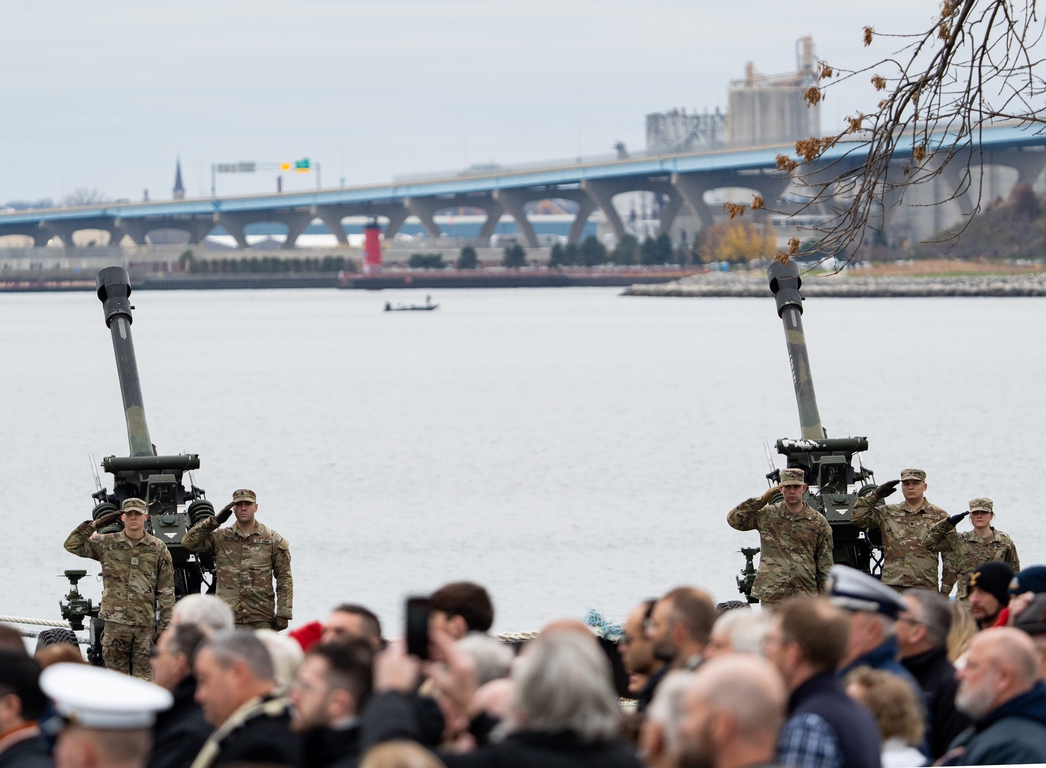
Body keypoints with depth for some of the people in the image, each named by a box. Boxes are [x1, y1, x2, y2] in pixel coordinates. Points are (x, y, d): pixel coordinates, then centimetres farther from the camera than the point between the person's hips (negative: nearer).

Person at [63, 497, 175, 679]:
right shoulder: (107, 544, 7)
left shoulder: (158, 548, 6)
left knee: (143, 675, 0)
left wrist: (164, 625, 1)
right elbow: (72, 545, 2)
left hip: (145, 623, 0)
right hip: (115, 623, 0)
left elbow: (166, 591, 6)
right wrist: (94, 525, -5)